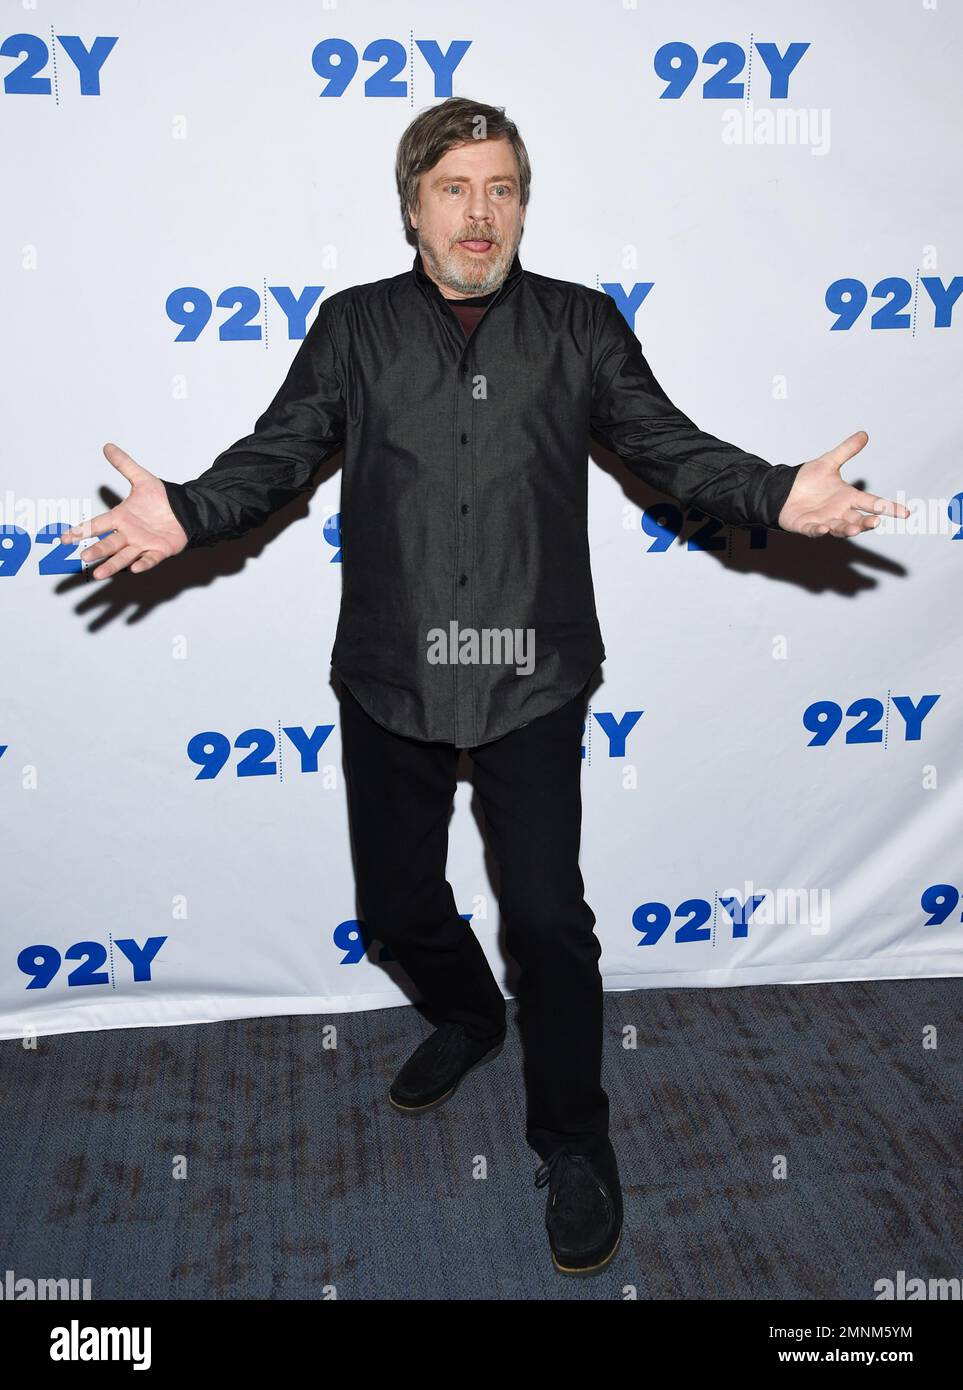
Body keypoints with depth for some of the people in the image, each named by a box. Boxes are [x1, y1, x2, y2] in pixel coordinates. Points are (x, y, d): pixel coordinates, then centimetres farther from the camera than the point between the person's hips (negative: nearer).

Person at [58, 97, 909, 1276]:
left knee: (548, 919, 0)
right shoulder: (353, 327, 7)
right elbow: (278, 452, 1)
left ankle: (574, 1142, 22)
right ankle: (468, 1017, 47)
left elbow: (669, 446, 3)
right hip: (390, 680, 2)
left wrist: (777, 495, -15)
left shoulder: (582, 326, 6)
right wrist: (186, 515, -18)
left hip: (532, 681, -1)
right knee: (397, 905, 14)